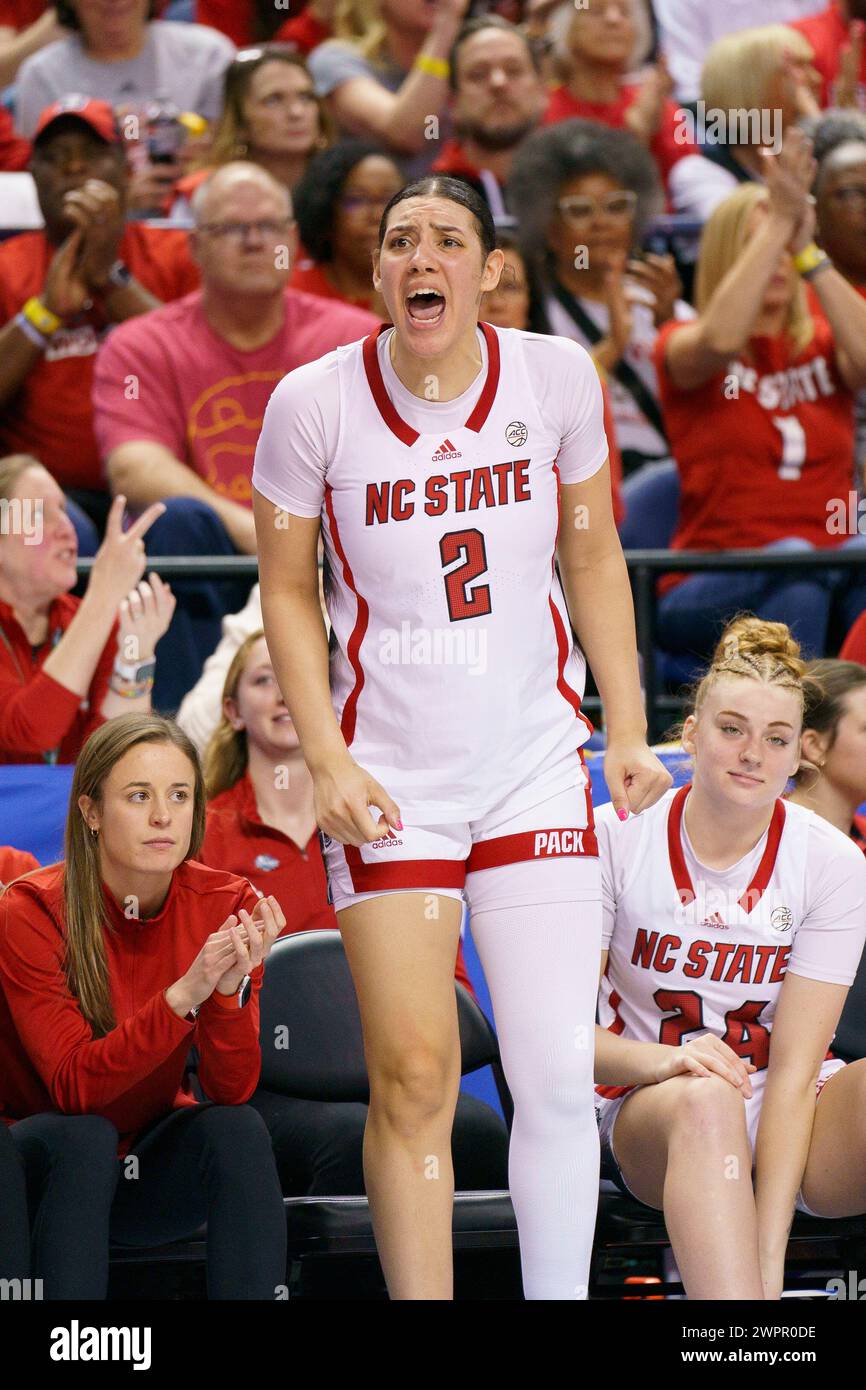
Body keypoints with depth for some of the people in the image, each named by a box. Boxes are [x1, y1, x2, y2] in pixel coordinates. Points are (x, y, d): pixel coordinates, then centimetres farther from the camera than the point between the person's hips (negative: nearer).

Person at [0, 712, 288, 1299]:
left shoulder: (227, 904, -10)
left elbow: (232, 1092, -16)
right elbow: (75, 1088, -26)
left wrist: (229, 990, -35)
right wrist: (184, 993, -39)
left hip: (150, 1171, 3)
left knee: (239, 1129, -26)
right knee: (84, 1138, -33)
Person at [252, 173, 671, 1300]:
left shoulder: (556, 376, -4)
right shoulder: (316, 403, -9)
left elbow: (593, 556, 8)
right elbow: (289, 592, 1)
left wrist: (627, 731, 5)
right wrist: (327, 759, -7)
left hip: (537, 765, 2)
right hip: (389, 776, -2)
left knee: (560, 1079, -4)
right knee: (414, 1080, -6)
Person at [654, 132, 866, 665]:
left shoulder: (823, 347, 17)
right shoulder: (680, 346, 8)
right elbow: (719, 339, -18)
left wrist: (806, 249, -16)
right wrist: (778, 223, -20)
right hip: (710, 594, -2)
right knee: (793, 558, -37)